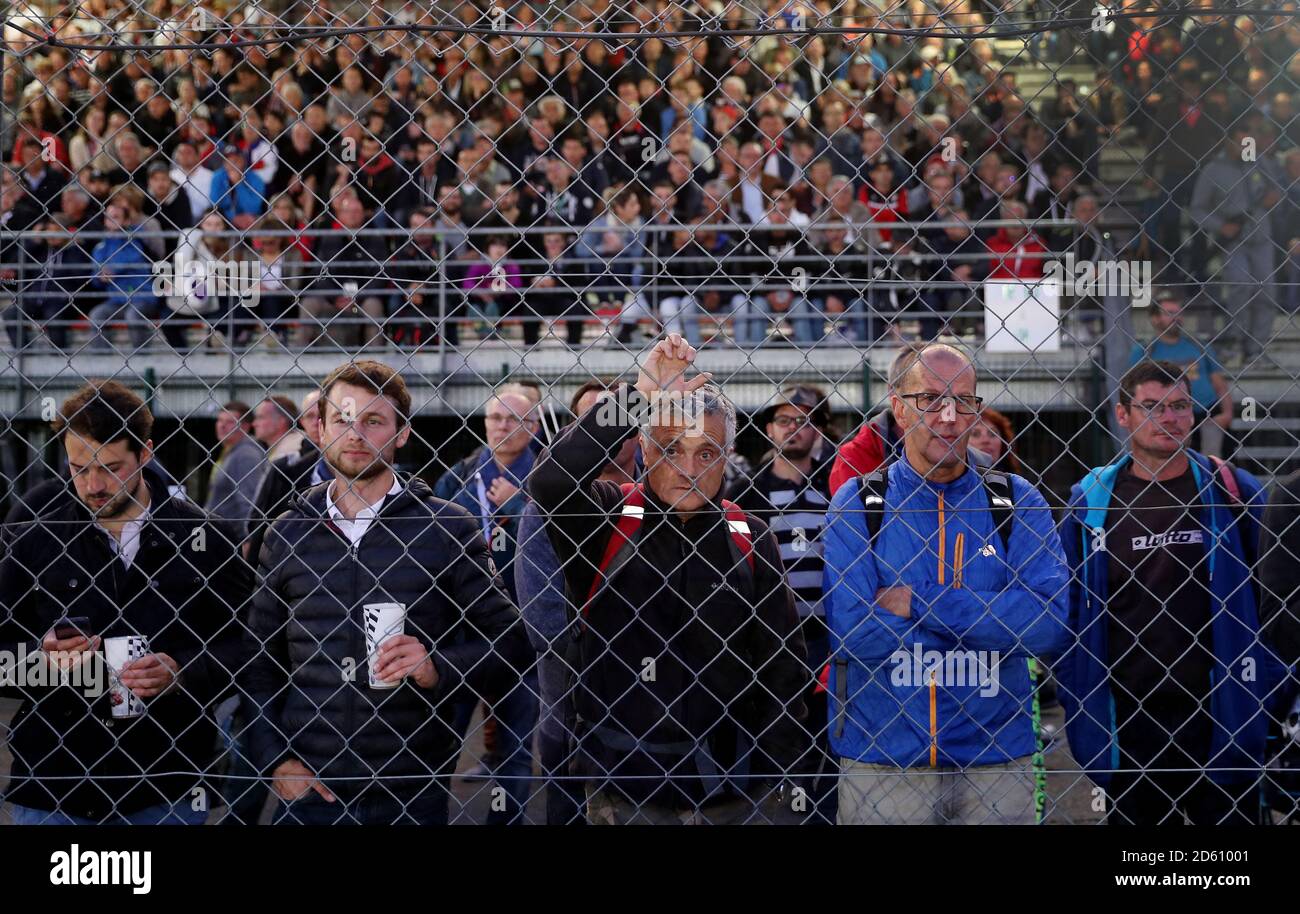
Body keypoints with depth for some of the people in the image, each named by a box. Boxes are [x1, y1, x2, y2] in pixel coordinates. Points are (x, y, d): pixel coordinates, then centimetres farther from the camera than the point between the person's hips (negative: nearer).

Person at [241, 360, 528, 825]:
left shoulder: (447, 526, -1)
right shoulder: (287, 533, 6)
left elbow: (508, 641, -1)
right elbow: (259, 661, 9)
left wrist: (438, 669, -18)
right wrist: (276, 761, -2)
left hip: (413, 792, -2)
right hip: (308, 791, 2)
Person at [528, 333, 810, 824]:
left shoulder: (750, 538, 3)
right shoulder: (603, 520, -3)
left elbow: (784, 659, 6)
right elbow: (550, 480, -24)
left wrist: (775, 770, 0)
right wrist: (638, 397, -23)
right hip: (625, 788, -2)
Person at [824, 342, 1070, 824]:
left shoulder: (1016, 502, 2)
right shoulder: (857, 503, -1)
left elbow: (1049, 624, -13)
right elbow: (852, 634, -13)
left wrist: (917, 604, -17)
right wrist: (983, 611, -11)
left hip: (998, 759, 1)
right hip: (881, 762, -1)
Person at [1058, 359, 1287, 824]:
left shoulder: (1234, 490, 1)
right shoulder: (1090, 498, 2)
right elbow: (1070, 607, 5)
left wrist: (1269, 698, -2)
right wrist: (1078, 711, 1)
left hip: (1221, 713, 0)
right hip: (1127, 713, 1)